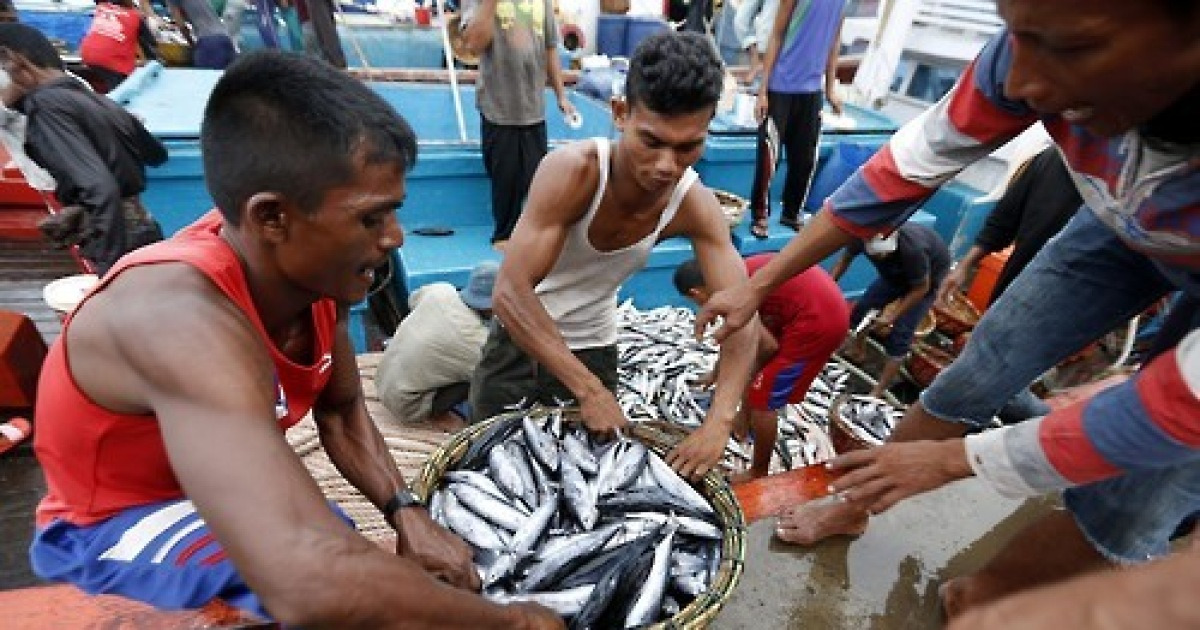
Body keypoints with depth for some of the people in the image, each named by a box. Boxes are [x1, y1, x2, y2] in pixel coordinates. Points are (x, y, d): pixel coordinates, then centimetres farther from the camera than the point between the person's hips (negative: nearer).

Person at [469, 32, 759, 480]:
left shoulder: (695, 206, -20)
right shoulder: (572, 171, -32)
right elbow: (510, 293, -36)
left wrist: (718, 421, -36)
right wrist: (588, 389, -39)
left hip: (593, 348, 3)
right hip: (520, 338, -2)